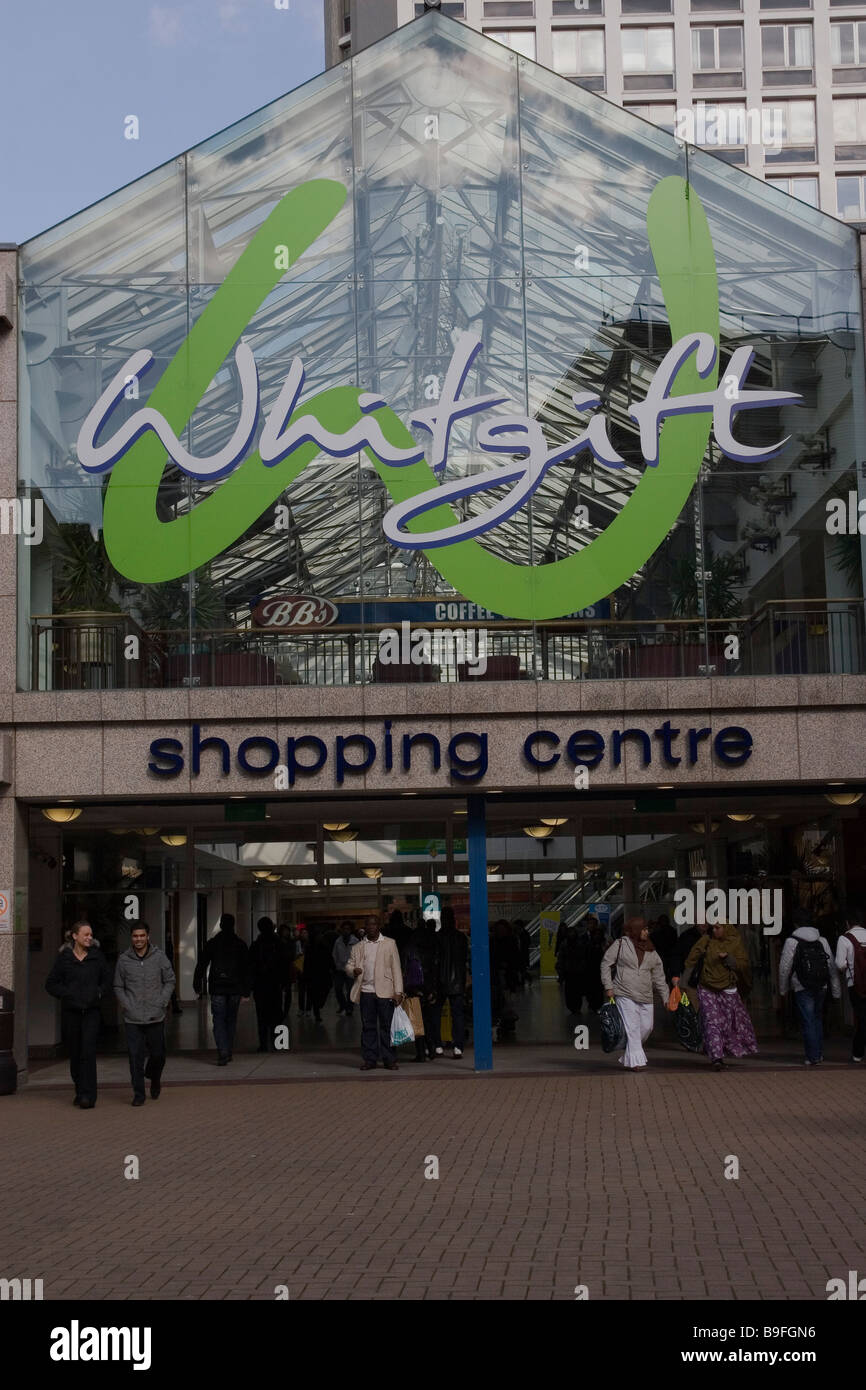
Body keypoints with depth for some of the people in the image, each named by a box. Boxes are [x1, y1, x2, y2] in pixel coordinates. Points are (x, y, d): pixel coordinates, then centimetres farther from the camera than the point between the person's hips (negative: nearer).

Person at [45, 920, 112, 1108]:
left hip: (91, 1010, -1)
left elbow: (108, 979, 14)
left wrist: (99, 992, -3)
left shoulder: (97, 956, 4)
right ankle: (80, 1091, 25)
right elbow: (51, 983, 5)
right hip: (70, 1011, 1)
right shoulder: (64, 957, 1)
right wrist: (66, 994, -8)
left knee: (88, 1052, -13)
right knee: (74, 1053, 8)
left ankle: (88, 1096, -14)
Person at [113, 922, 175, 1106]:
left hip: (156, 1017, 0)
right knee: (136, 1057, -3)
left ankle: (154, 1080, 37)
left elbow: (170, 981, 6)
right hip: (132, 1018, 0)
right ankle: (138, 1094, 7)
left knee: (158, 1054, 8)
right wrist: (126, 1005, -3)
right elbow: (118, 987, 9)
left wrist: (161, 1003, -3)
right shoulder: (123, 960, 2)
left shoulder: (159, 957, 1)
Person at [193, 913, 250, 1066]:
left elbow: (201, 966, -1)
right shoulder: (241, 944, 3)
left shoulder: (212, 943, -2)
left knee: (219, 1021, -3)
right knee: (231, 1020, 14)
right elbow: (246, 970, 4)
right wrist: (246, 991, 6)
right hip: (235, 989, 2)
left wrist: (198, 987, 7)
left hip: (217, 989, -2)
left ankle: (223, 1054, -15)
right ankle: (228, 1053, 19)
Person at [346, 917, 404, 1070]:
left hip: (385, 992, -2)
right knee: (368, 1027, 2)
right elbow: (349, 966, 15)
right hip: (366, 991, 2)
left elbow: (396, 968, 5)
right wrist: (353, 971, -11)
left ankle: (389, 1059, 4)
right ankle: (369, 1059, 8)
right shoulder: (358, 947, 15)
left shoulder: (390, 943, 9)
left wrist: (398, 991, -3)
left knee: (386, 1026, -2)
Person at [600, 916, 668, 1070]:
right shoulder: (621, 944, 0)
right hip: (625, 994, -5)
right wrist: (608, 986, -4)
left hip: (645, 997, 5)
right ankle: (634, 1061, -9)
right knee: (632, 1027, -11)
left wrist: (665, 998, 13)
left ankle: (626, 1057, 19)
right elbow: (606, 963, 2)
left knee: (647, 1027, 2)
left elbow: (659, 977, 17)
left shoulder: (651, 952, 13)